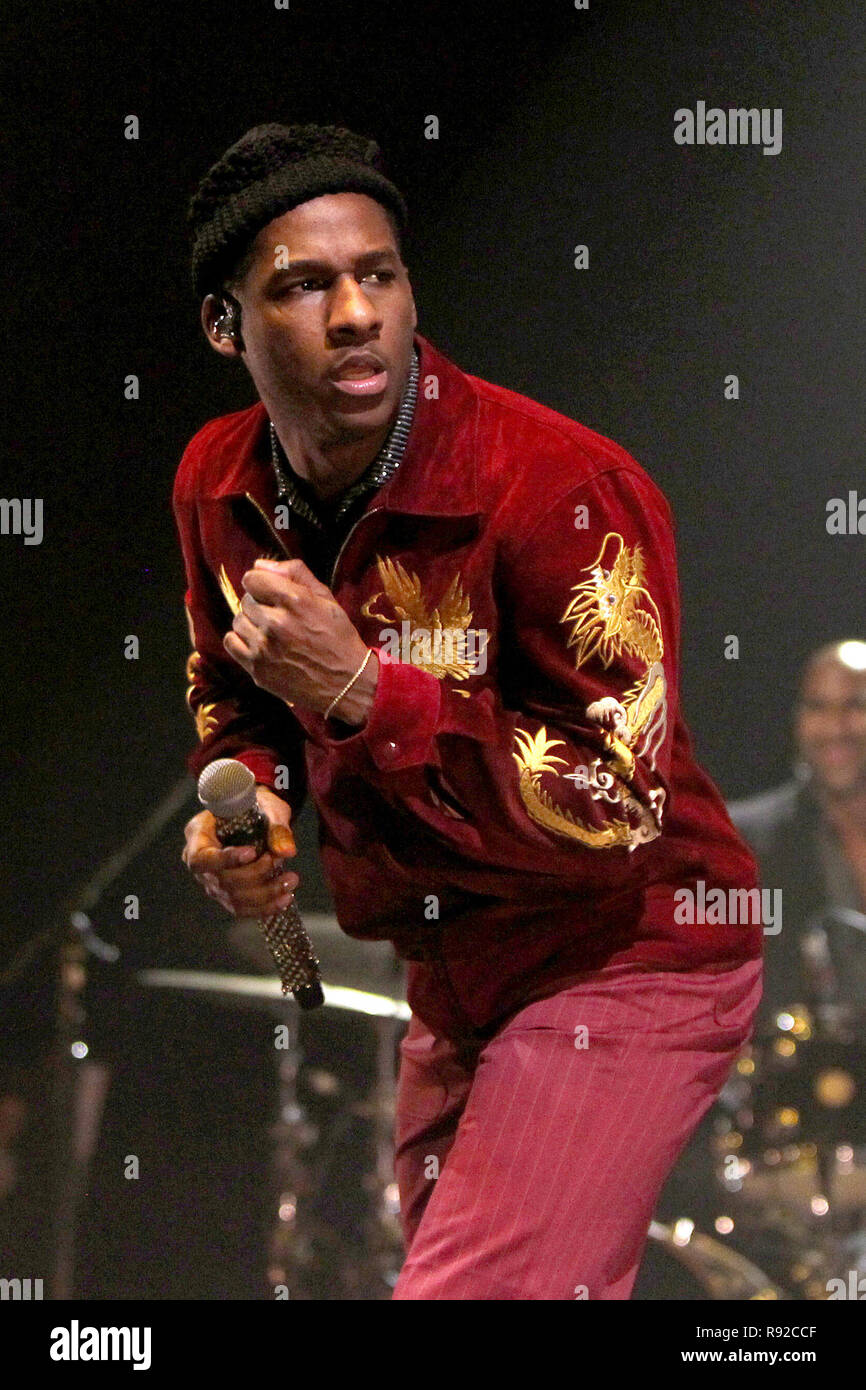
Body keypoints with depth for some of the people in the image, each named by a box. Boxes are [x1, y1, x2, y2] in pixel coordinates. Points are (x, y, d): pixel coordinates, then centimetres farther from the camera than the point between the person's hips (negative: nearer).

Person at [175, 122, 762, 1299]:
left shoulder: (565, 489, -26)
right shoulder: (219, 485, -3)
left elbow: (615, 805, -28)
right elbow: (233, 695, 17)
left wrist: (362, 692, -33)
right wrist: (244, 808, -6)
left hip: (623, 968, -8)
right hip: (454, 981, 8)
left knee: (473, 1291, -19)